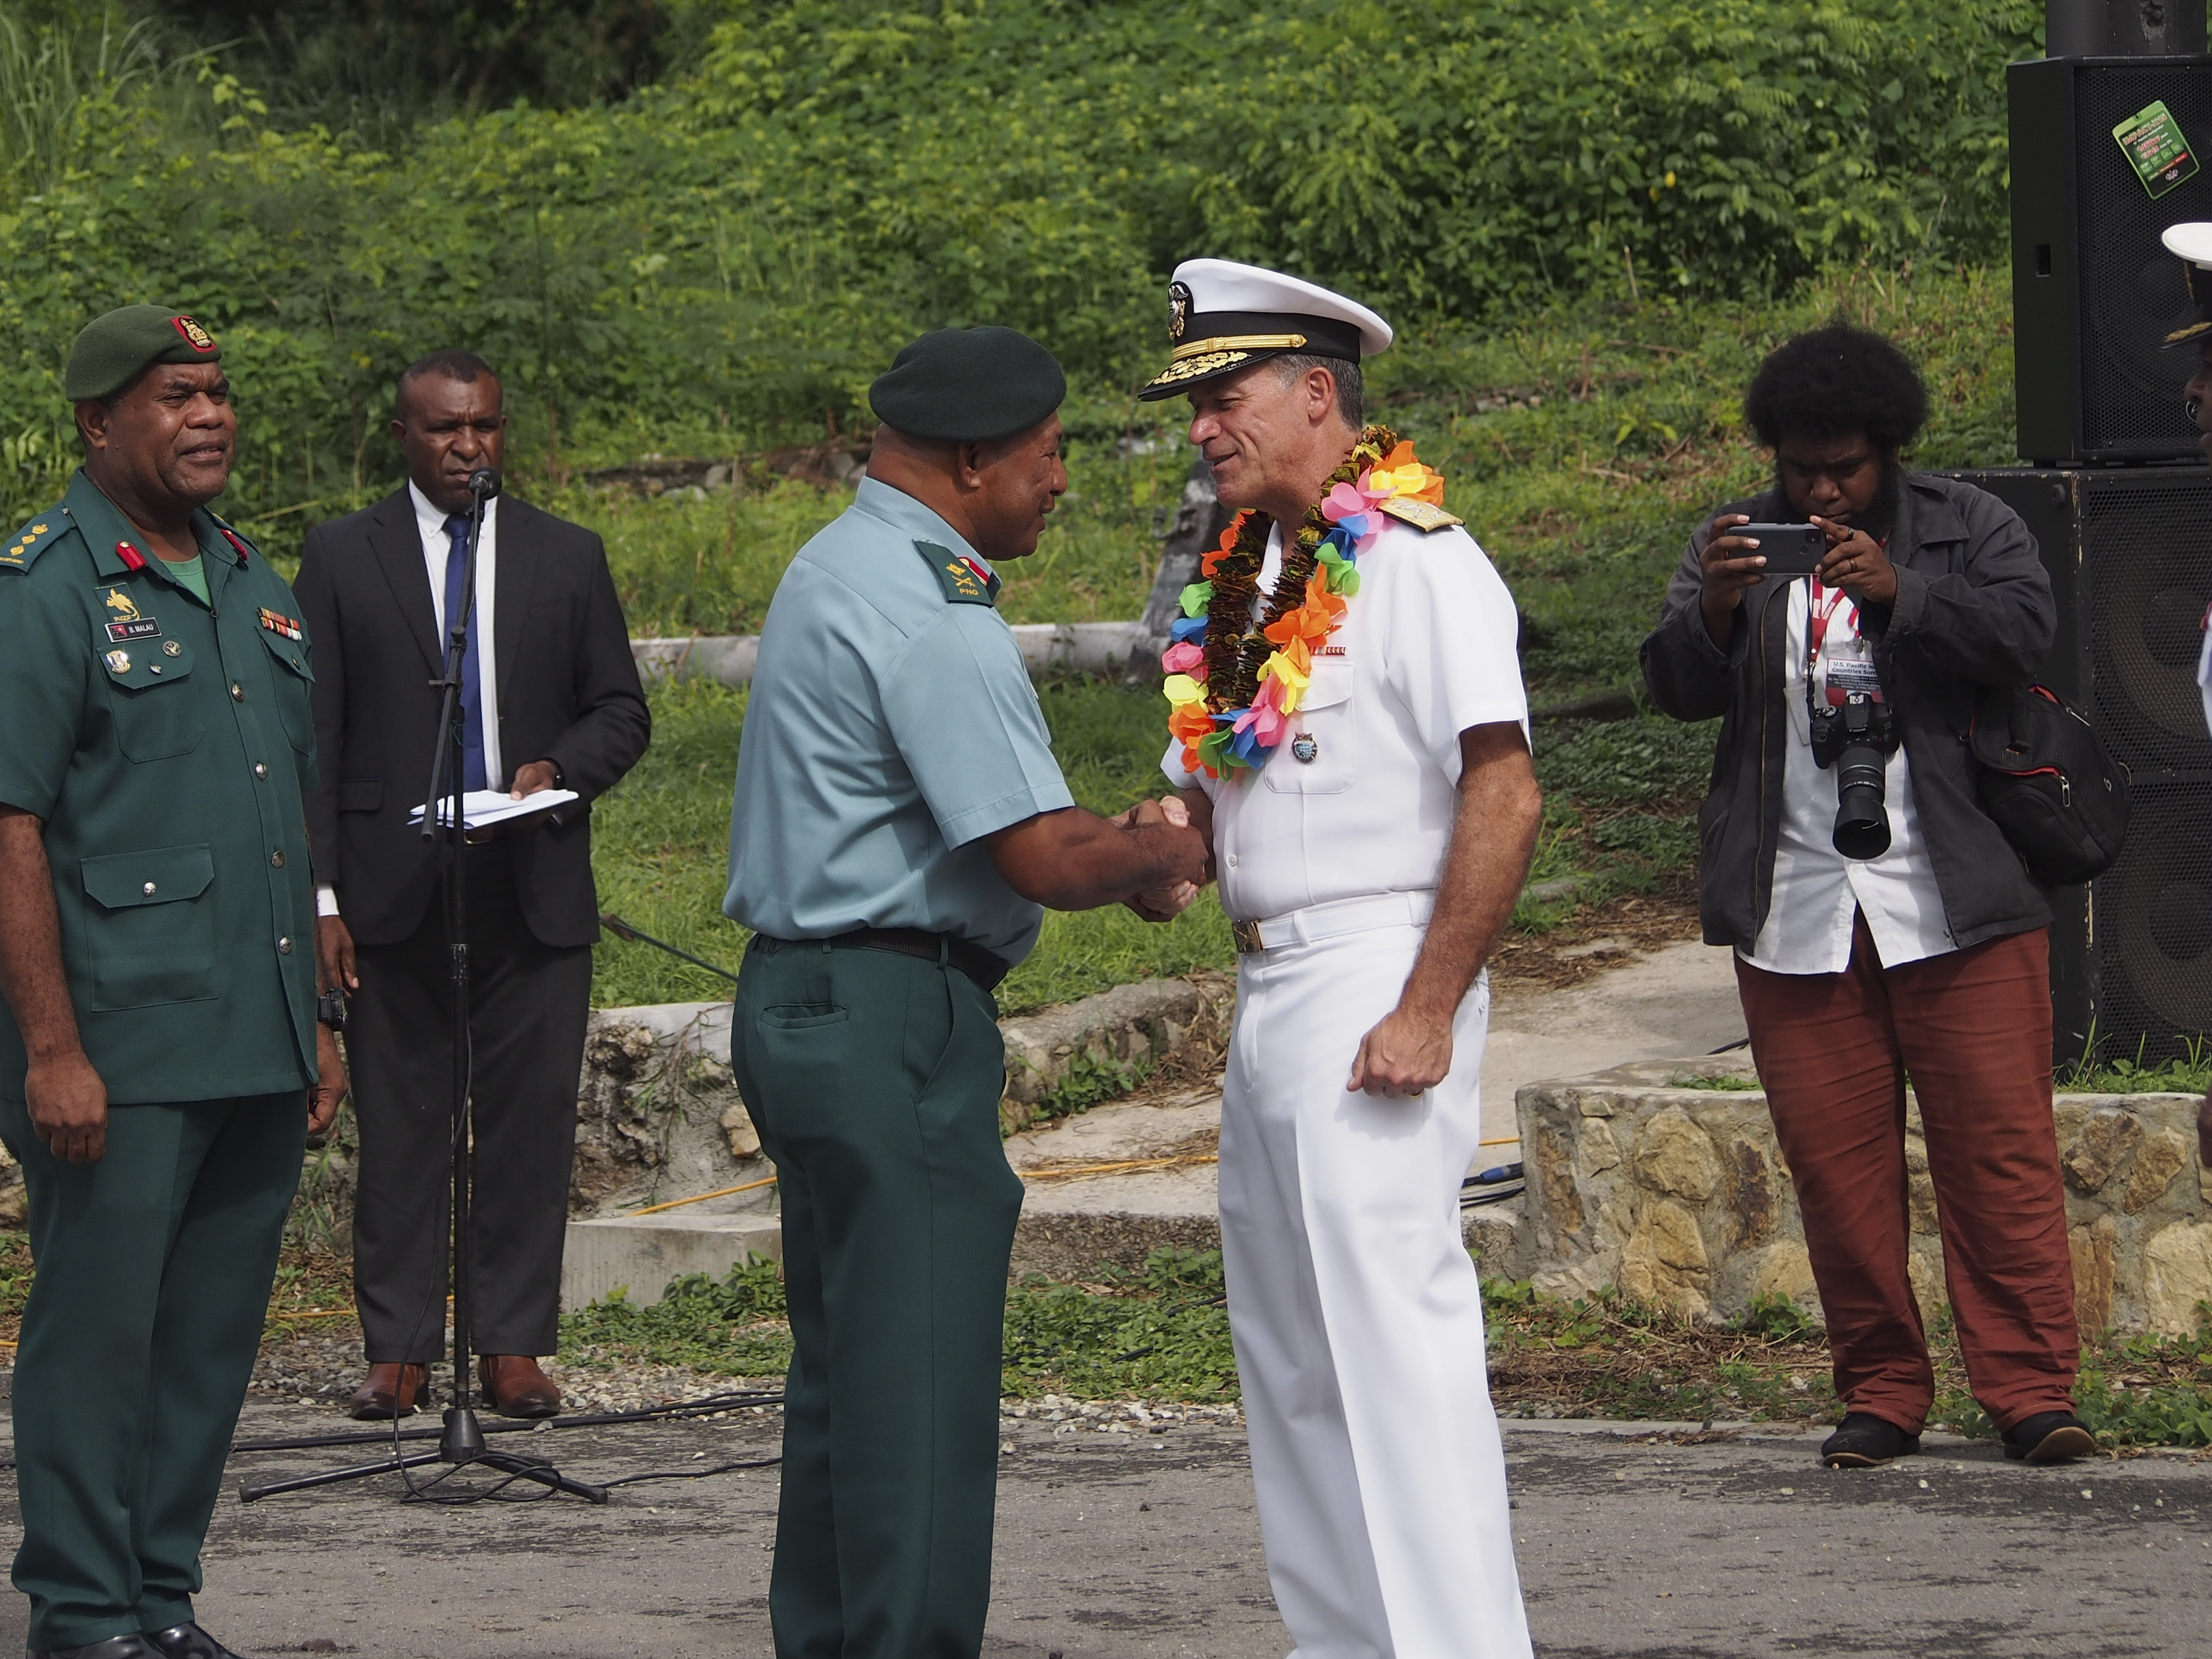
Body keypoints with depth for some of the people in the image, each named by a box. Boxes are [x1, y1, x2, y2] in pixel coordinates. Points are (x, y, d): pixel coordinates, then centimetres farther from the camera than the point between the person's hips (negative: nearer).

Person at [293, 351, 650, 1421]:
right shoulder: (342, 557, 6)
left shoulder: (568, 558, 11)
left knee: (530, 1123, 0)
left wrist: (559, 768, -9)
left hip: (535, 891, 1)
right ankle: (397, 1351, 5)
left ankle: (515, 1349, 6)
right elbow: (313, 738, 3)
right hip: (392, 889, -1)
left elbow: (621, 712, 13)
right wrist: (319, 892, -5)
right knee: (398, 1124, 0)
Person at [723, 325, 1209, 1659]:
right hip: (897, 1014, -11)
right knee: (920, 1392, -9)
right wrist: (1167, 855, 1)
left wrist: (1115, 843, 11)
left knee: (846, 1370, 15)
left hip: (803, 999, 11)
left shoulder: (840, 568, 16)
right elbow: (1047, 861, -18)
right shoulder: (930, 620, -17)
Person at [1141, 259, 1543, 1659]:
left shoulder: (1415, 561, -12)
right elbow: (1208, 784, 23)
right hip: (1272, 991, 10)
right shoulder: (1249, 575, 15)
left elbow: (1504, 797, -18)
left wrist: (1426, 1013, -21)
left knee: (1393, 1339, -11)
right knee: (1291, 1359, 13)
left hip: (1373, 983, -10)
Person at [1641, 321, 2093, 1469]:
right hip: (1795, 916, 2)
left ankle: (2029, 1387, -3)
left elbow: (2026, 633, -8)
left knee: (1999, 1144, -6)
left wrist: (1898, 593, -20)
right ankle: (1880, 1393, 10)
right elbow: (1677, 688, 3)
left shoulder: (1968, 529, 8)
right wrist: (1711, 610, -18)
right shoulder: (1736, 544, 13)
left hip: (1956, 901, -2)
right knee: (1835, 1160, 2)